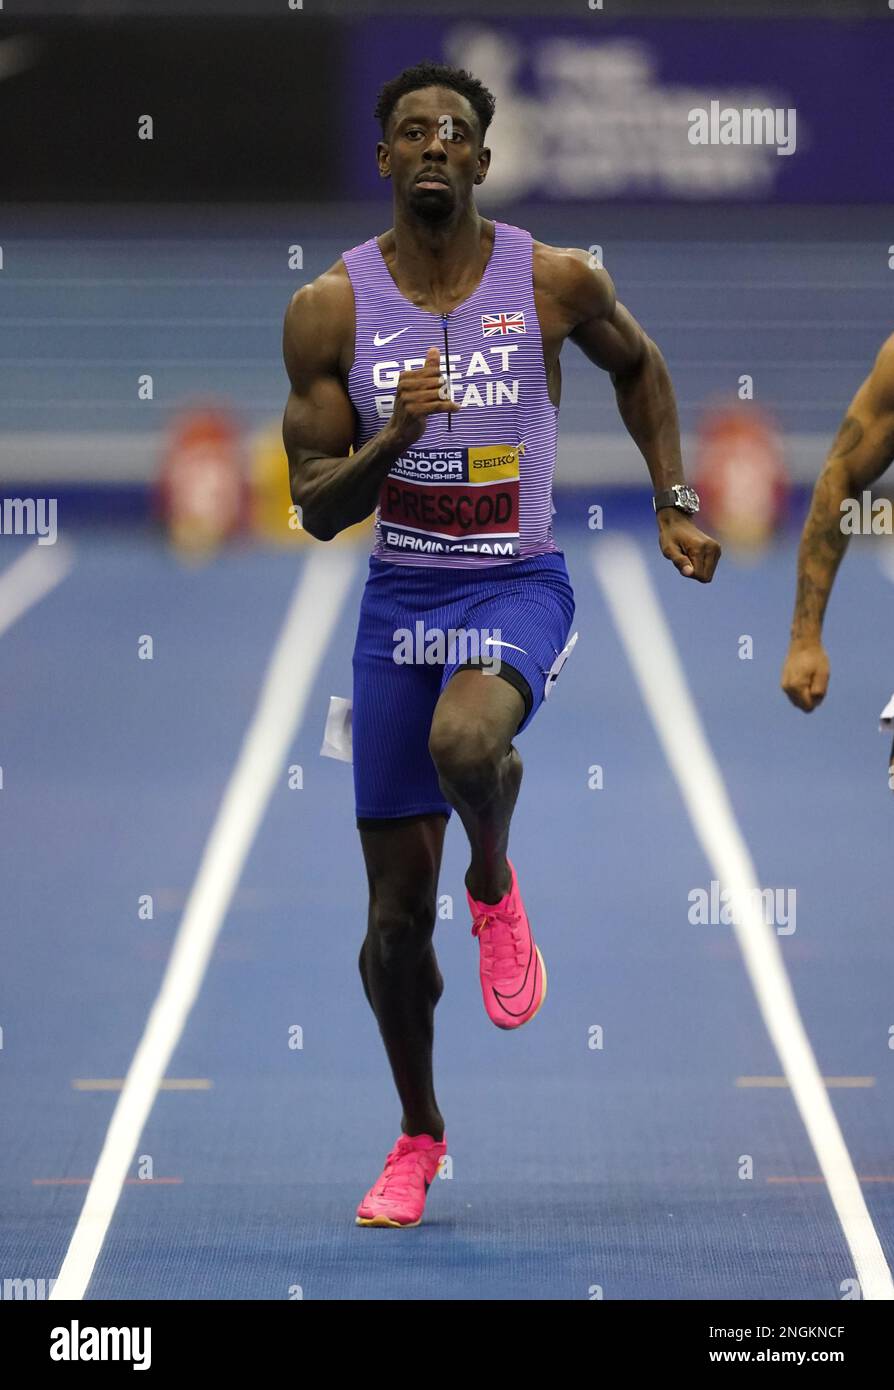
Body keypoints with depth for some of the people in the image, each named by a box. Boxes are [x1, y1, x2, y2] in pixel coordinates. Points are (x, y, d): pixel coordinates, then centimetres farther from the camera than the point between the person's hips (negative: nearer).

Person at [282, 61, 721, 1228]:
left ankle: (497, 887, -2)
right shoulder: (330, 310, -6)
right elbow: (316, 509, -6)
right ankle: (418, 1134, 27)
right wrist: (394, 438, -24)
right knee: (397, 911, 5)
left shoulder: (555, 282, -7)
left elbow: (638, 365, 16)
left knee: (464, 742, -37)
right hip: (399, 597, 2)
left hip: (519, 588, -2)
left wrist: (675, 502, 10)